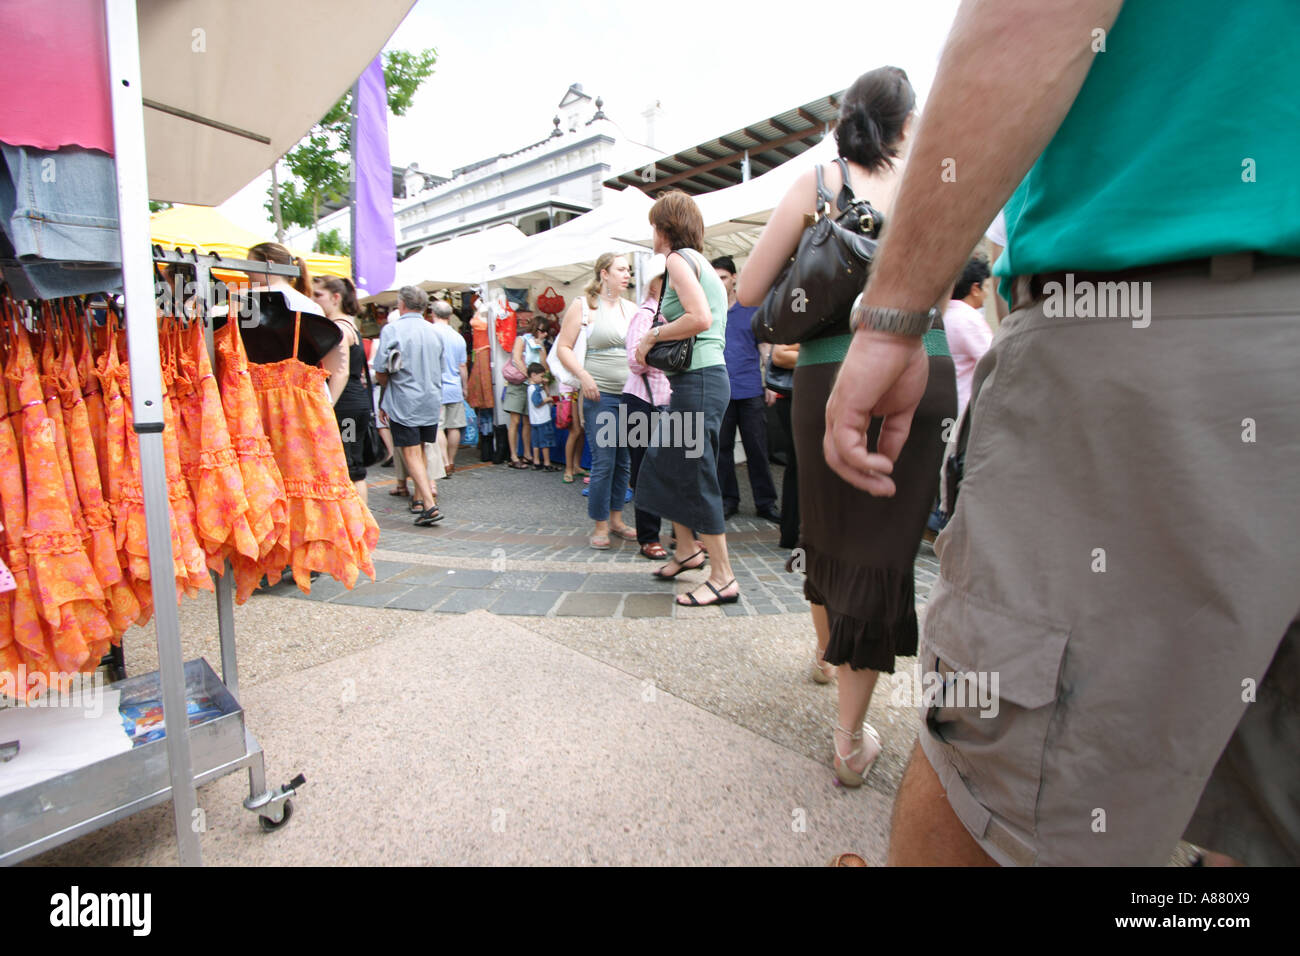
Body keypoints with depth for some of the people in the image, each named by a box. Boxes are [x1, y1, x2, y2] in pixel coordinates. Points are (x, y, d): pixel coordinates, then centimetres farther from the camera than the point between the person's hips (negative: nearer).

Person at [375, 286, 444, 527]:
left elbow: (382, 371, -8)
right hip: (431, 401, 5)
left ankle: (430, 506, -13)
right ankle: (420, 497, 23)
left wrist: (389, 390, 10)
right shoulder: (433, 332, 8)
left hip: (404, 403, -5)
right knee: (421, 451, 17)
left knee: (411, 454, -5)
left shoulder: (392, 329, -8)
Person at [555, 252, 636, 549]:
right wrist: (584, 376, -16)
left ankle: (616, 518, 23)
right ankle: (600, 525, 8)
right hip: (600, 394, -5)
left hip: (630, 394, 5)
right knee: (603, 462, -5)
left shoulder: (631, 308, 14)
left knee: (625, 460, 10)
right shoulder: (584, 305, 0)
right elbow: (563, 348, -3)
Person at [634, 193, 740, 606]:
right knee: (661, 465, 17)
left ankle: (723, 578, 3)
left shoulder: (680, 258, -6)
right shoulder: (702, 264, 22)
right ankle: (687, 549, 29)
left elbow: (700, 318, -22)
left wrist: (653, 335, -9)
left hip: (698, 379, -10)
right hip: (700, 377, 10)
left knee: (696, 479, -5)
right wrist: (659, 339, 16)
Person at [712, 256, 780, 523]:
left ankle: (766, 502, 11)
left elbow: (765, 348, 11)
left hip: (751, 390, 0)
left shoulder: (752, 309, 9)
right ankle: (728, 499, 18)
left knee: (757, 448, 2)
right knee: (722, 447, 5)